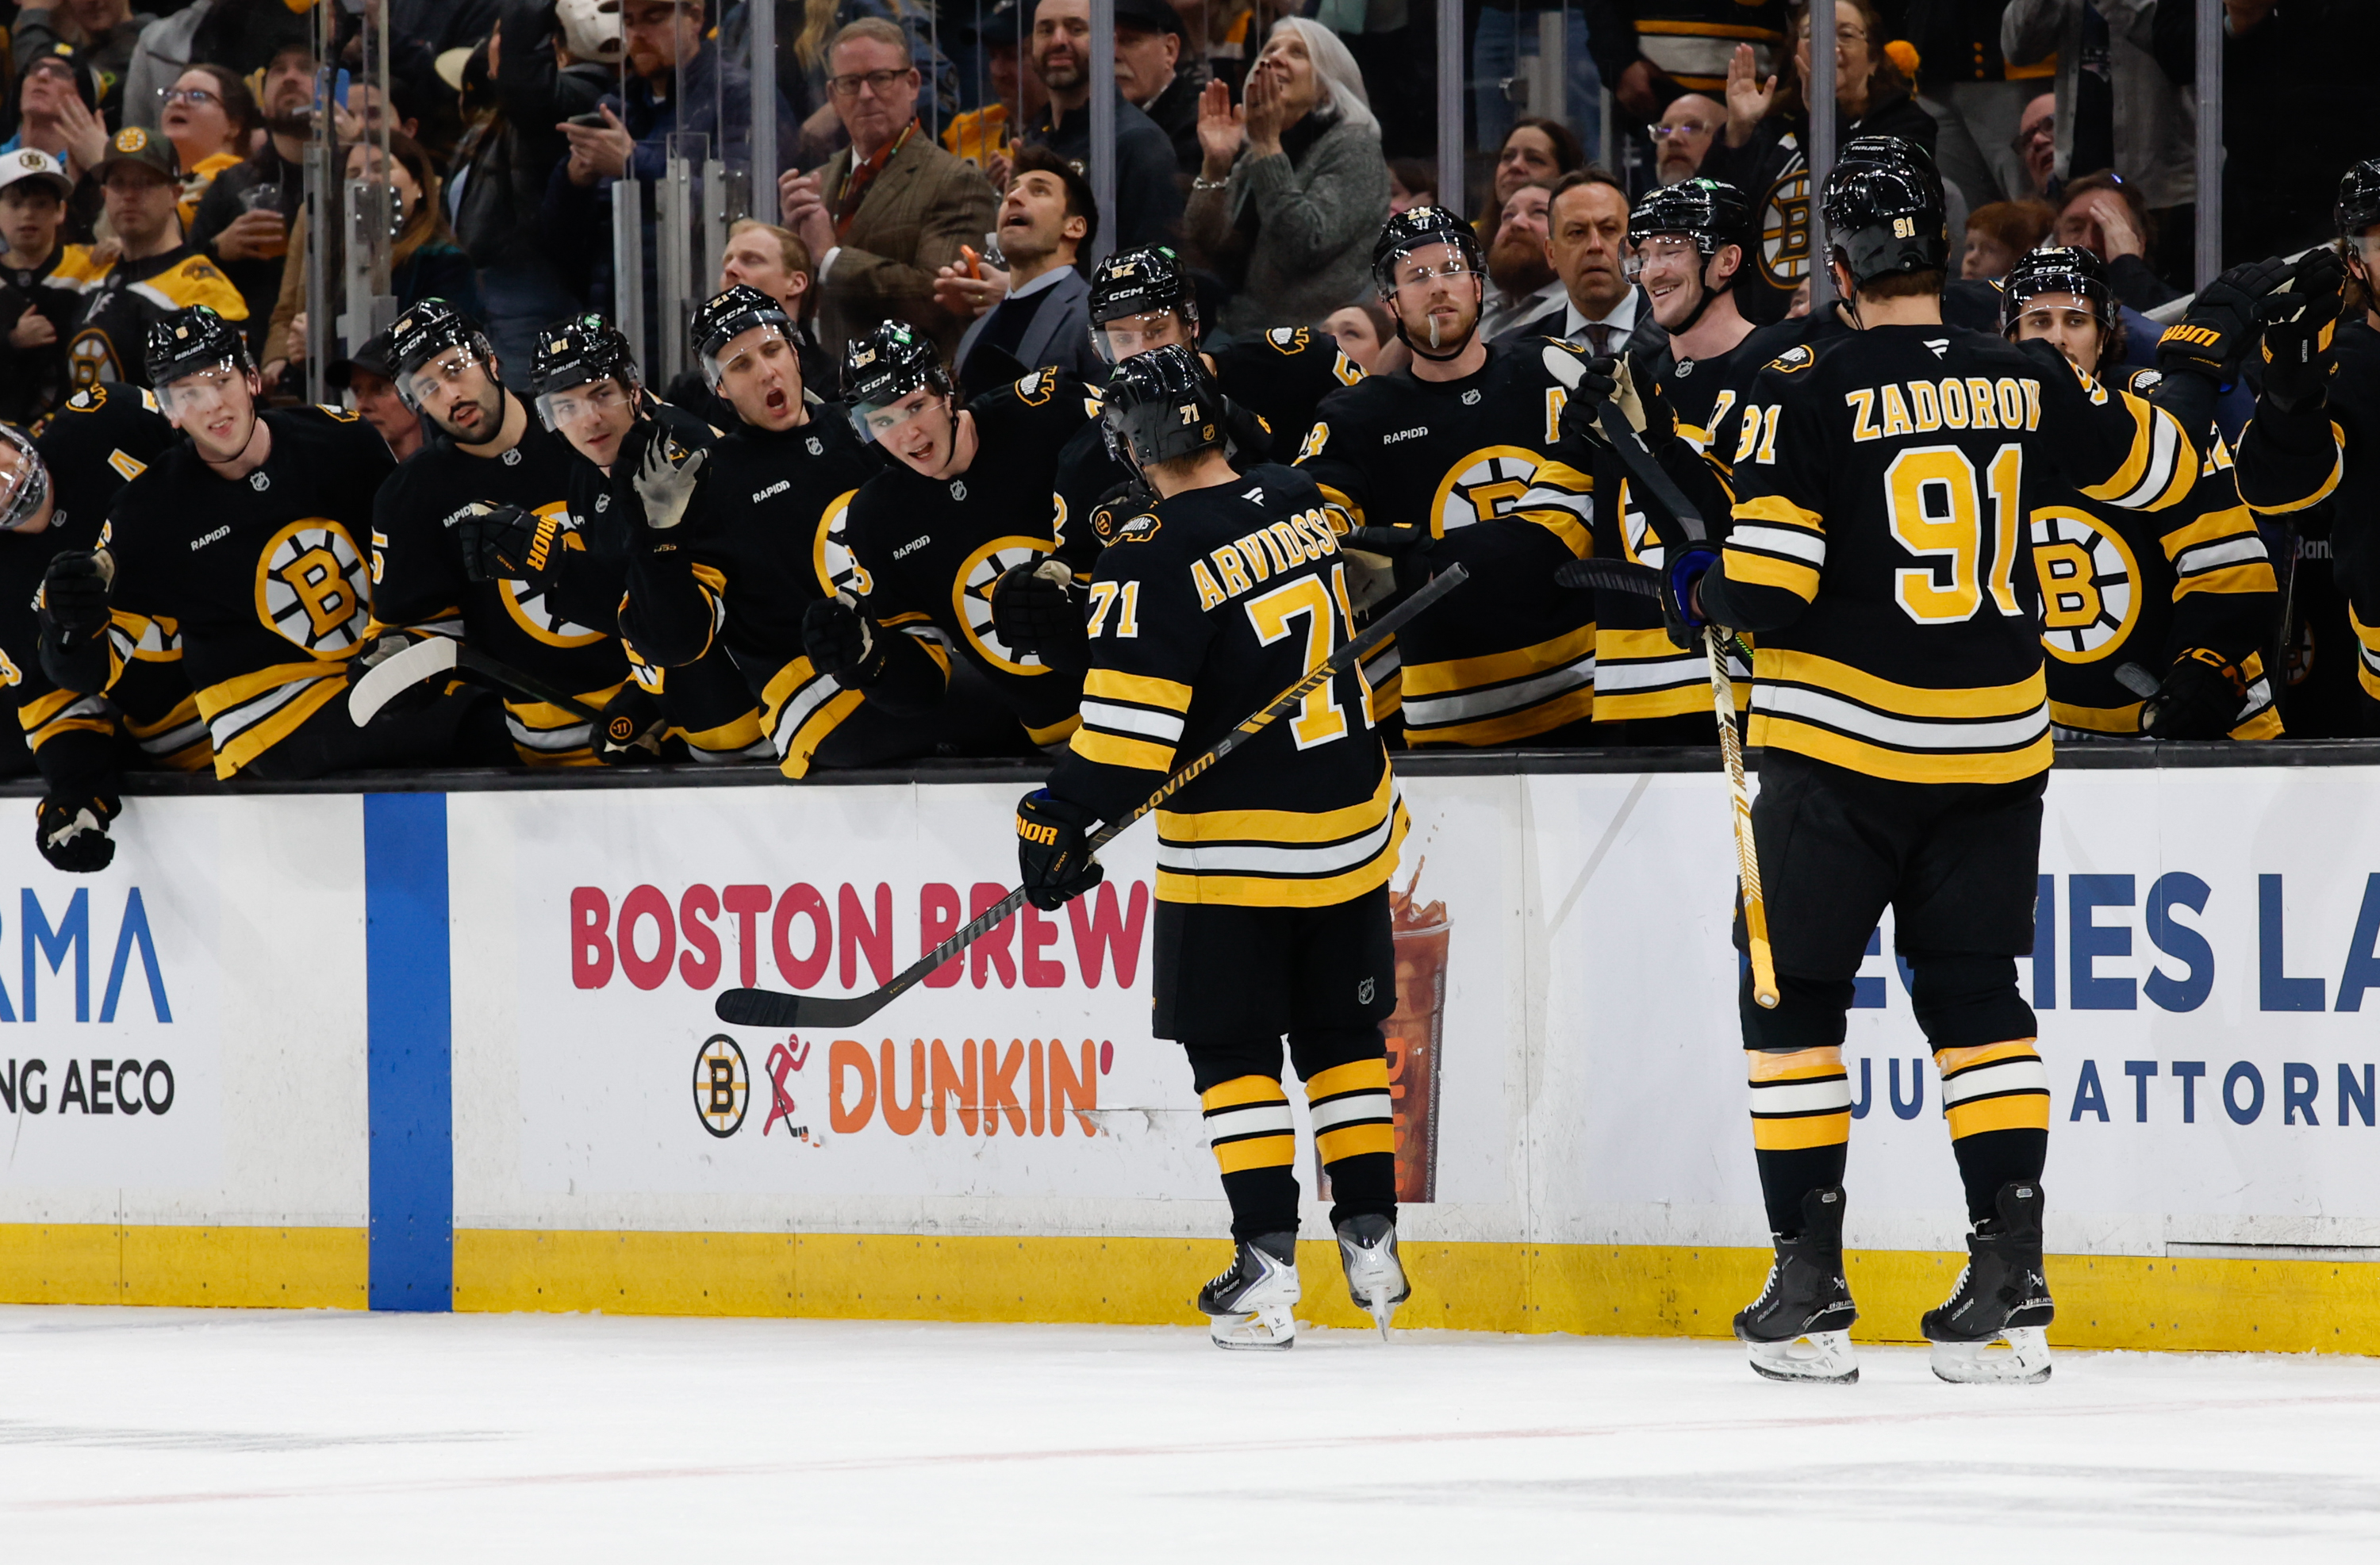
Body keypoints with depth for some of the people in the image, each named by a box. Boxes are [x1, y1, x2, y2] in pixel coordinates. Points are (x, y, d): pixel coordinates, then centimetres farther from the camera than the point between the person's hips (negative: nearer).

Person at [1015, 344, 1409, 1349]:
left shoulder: (1156, 560, -18)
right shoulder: (1301, 503, 2)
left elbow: (1131, 719, -21)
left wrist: (1063, 816, -11)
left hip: (1233, 847, -6)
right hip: (1353, 829, 6)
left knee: (1232, 1048, 3)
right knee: (1342, 1035, 16)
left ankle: (1268, 1265, -4)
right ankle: (1369, 1239, 15)